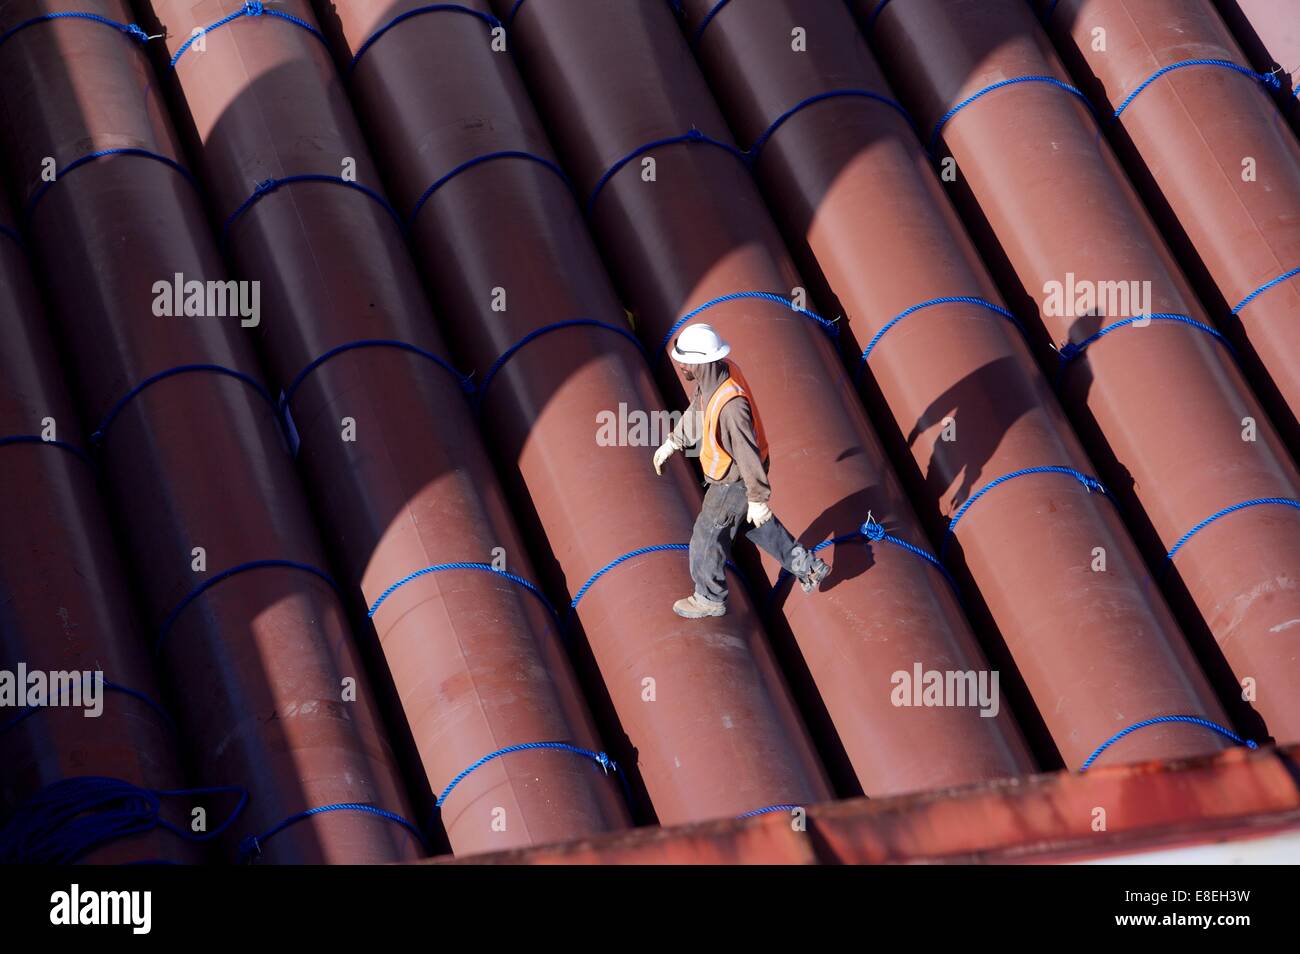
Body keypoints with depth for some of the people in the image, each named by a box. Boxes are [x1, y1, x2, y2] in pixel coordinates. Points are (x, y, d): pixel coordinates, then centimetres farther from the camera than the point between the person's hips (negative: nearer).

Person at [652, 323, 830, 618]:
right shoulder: (721, 370, -14)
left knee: (708, 539, 14)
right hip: (732, 471, 8)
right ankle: (806, 566, 43)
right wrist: (672, 443, 14)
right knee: (757, 525, 30)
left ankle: (710, 599, 37)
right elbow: (697, 410, 7)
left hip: (735, 482, -8)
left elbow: (748, 453, -31)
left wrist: (757, 499, -19)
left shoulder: (730, 404, -42)